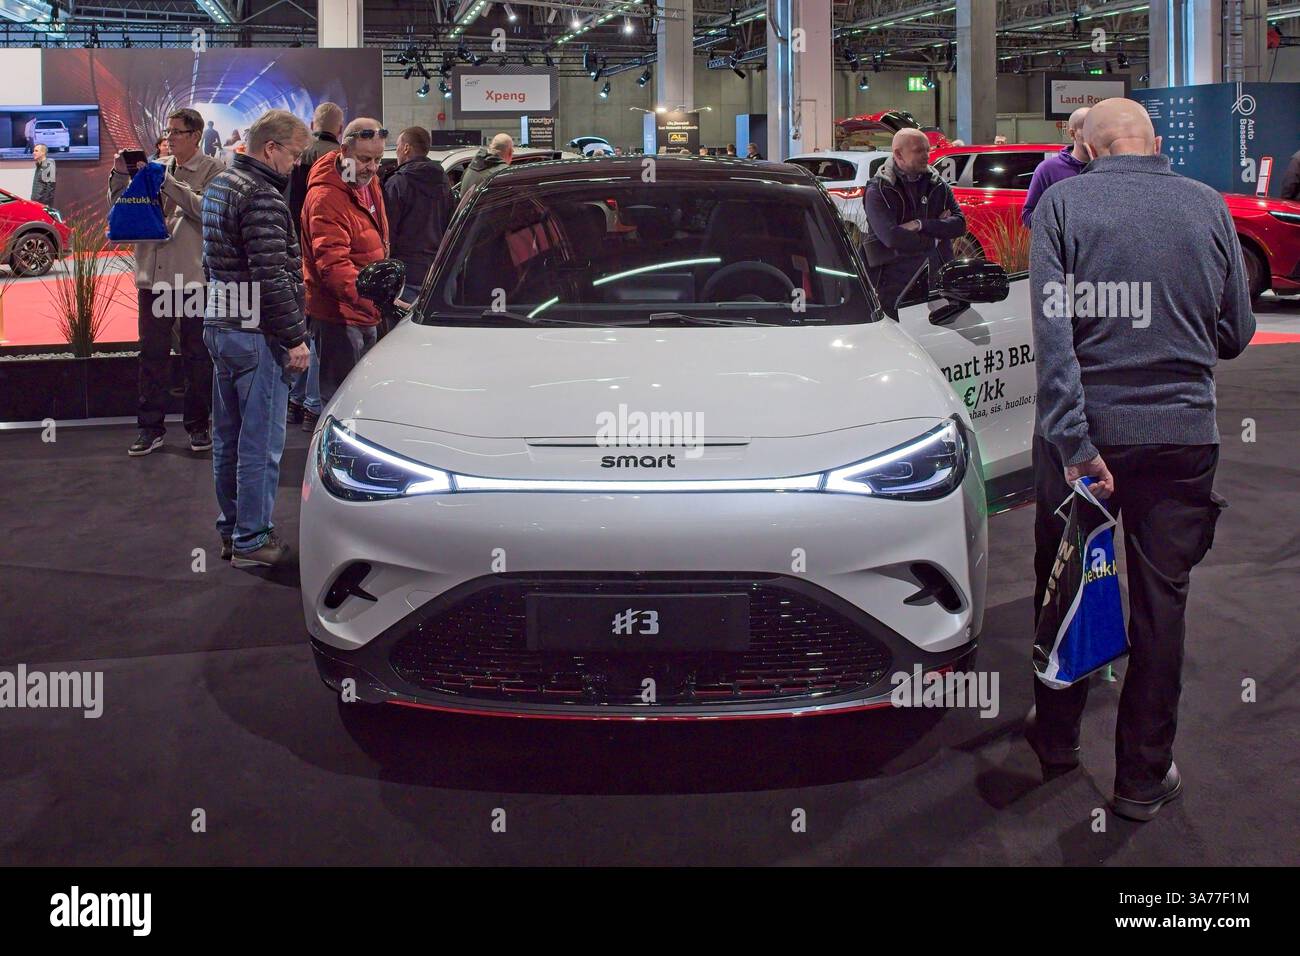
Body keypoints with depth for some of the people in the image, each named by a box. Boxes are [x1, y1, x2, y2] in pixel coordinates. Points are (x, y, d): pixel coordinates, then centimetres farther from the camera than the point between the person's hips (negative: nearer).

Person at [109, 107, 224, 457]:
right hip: (154, 274, 5)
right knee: (152, 353, 7)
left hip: (194, 276, -4)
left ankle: (198, 425, 16)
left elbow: (205, 210, -18)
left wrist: (165, 182, -17)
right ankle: (151, 427, 14)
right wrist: (120, 174, -3)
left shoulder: (212, 171, -2)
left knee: (197, 355, 6)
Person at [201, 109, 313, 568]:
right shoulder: (261, 196, -17)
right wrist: (295, 337, -16)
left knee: (229, 437, 16)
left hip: (220, 324, 10)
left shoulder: (220, 185, 15)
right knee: (261, 441, -2)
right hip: (255, 333, -10)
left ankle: (231, 529, 26)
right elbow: (272, 276, -22)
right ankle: (251, 540, 4)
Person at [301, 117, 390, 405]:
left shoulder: (369, 182, 10)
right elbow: (332, 262, -31)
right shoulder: (326, 197, -22)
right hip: (338, 315, -10)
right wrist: (367, 294, -45)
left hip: (366, 312, 10)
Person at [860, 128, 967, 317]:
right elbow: (891, 237, -19)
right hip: (895, 287, -4)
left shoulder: (937, 184, 10)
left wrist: (921, 225, -15)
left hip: (937, 280, 4)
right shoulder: (878, 190, -6)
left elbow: (960, 224, 0)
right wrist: (935, 237, -7)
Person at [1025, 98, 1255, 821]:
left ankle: (1057, 739, 31)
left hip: (1088, 429, -1)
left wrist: (1074, 440, -15)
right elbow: (1237, 334, 9)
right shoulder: (1209, 206, 2)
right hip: (1184, 432, 1)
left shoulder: (1065, 202, -5)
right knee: (1162, 600, 9)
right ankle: (1144, 776, 17)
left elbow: (1053, 330, -15)